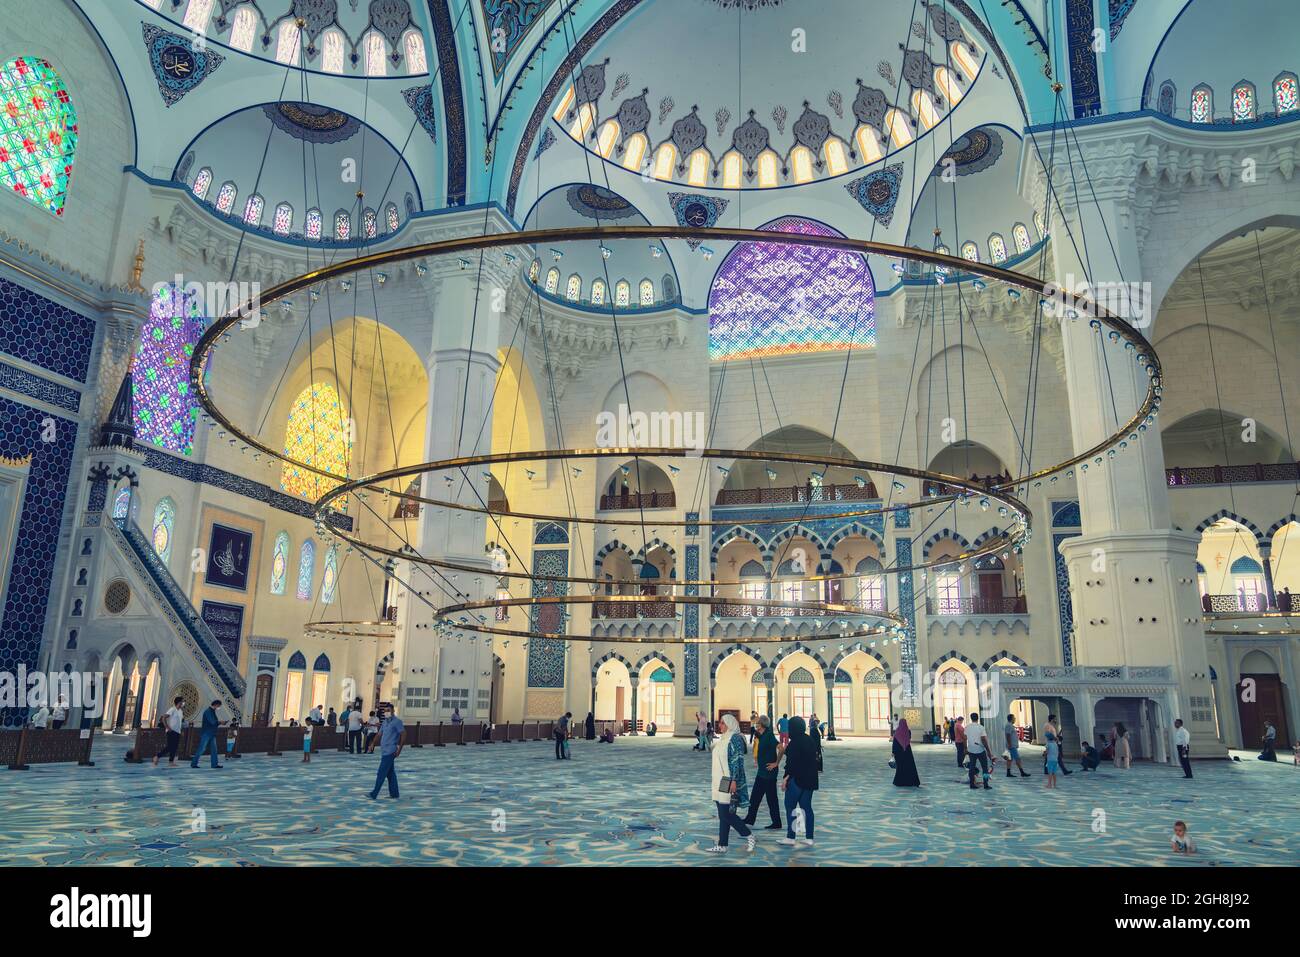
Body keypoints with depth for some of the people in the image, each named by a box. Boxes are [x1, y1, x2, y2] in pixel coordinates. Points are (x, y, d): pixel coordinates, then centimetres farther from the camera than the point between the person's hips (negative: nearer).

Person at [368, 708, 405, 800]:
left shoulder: (397, 721, -8)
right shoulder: (385, 722, 16)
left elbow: (403, 735, -11)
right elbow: (380, 734, 18)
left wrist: (399, 749, -15)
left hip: (390, 751, -8)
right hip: (384, 750, 8)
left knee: (381, 773, -8)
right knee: (390, 773, 11)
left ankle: (374, 794, -7)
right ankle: (394, 794, 15)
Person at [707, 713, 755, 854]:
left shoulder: (735, 738, -14)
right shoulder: (723, 739, 14)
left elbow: (738, 761, -19)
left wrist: (734, 781, -23)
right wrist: (714, 779, 21)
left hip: (728, 783, -9)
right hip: (720, 782, 9)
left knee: (726, 814, -7)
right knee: (722, 814, 10)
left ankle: (749, 836, 8)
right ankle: (721, 846, 14)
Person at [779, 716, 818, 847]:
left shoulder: (794, 743, -16)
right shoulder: (809, 740, 8)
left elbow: (792, 763, -19)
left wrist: (786, 778, -13)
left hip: (797, 779, -8)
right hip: (810, 780, 8)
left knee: (790, 807, 2)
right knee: (806, 807, 12)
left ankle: (790, 837, 4)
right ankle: (809, 838, 12)